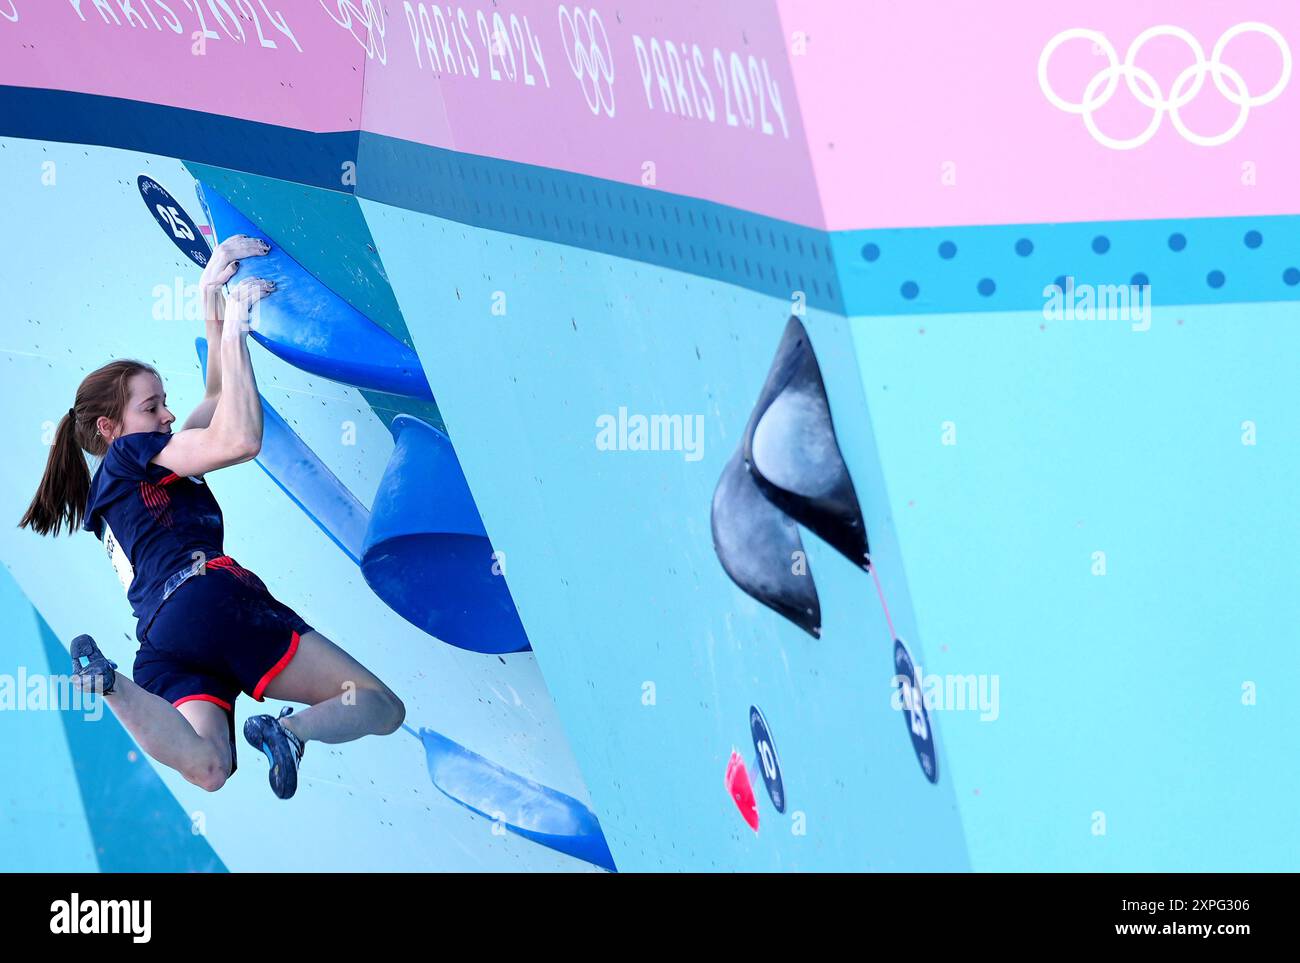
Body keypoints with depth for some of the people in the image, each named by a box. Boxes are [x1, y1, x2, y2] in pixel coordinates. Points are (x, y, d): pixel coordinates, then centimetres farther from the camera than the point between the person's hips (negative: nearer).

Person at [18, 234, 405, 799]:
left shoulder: (109, 497, 36)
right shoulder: (130, 454, 13)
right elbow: (241, 440, 0)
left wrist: (213, 301, 34)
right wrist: (234, 328, 8)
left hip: (157, 638, 8)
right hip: (207, 596, -8)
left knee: (207, 767, -21)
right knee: (383, 707, -7)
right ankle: (295, 730, -36)